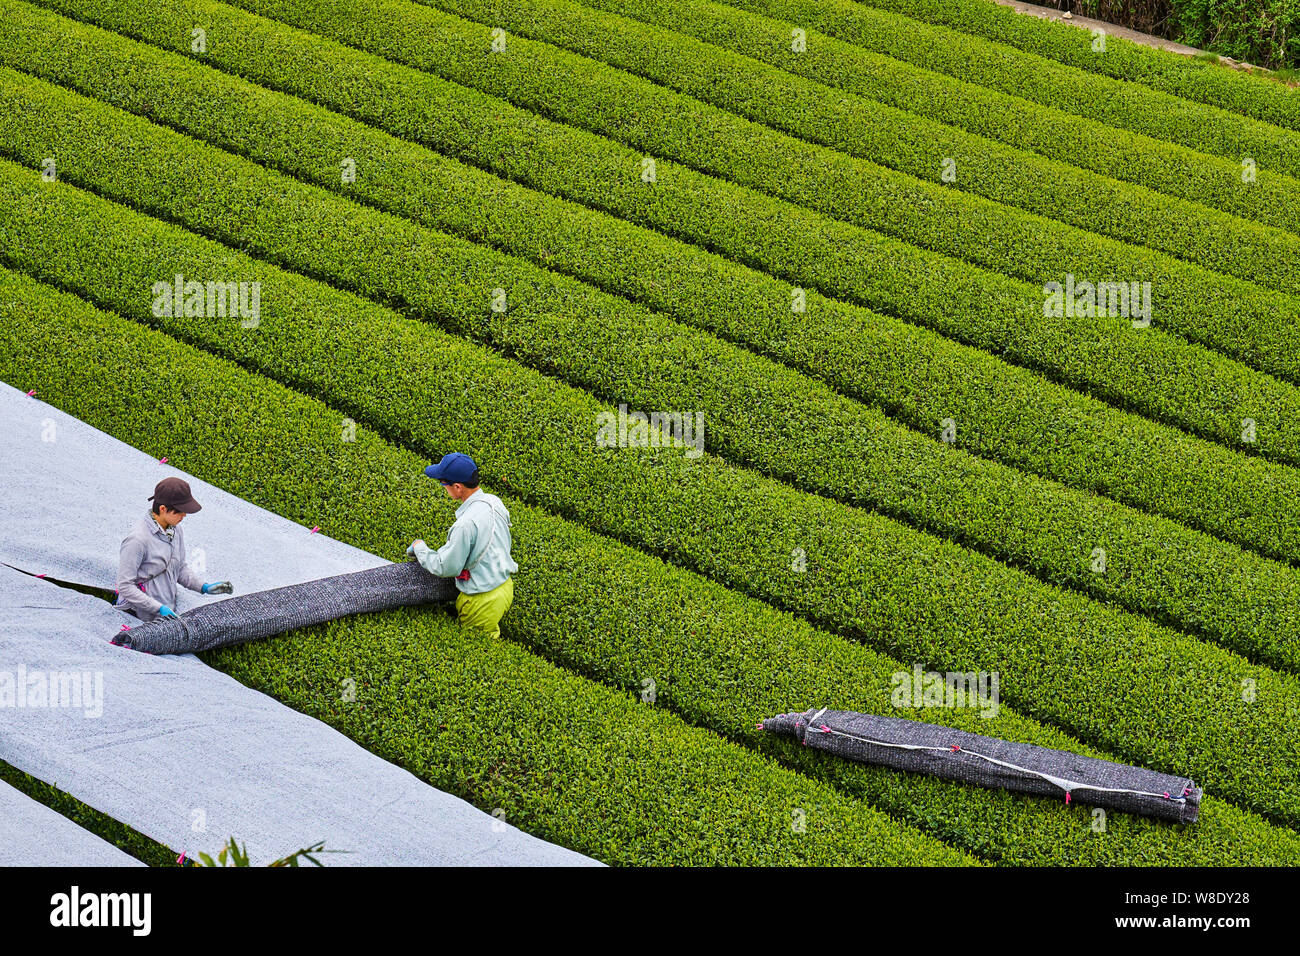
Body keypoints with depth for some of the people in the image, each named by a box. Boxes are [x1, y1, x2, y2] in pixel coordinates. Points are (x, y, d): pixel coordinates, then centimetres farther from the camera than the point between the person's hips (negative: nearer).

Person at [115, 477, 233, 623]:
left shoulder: (176, 531, 4)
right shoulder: (137, 540, -21)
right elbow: (124, 585, -19)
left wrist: (204, 587, 2)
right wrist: (158, 608, -24)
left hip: (168, 611, 8)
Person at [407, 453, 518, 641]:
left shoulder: (466, 524, -30)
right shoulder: (493, 501, -3)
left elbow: (446, 568, -20)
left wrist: (419, 548, -3)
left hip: (483, 601, -8)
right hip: (506, 586, 8)